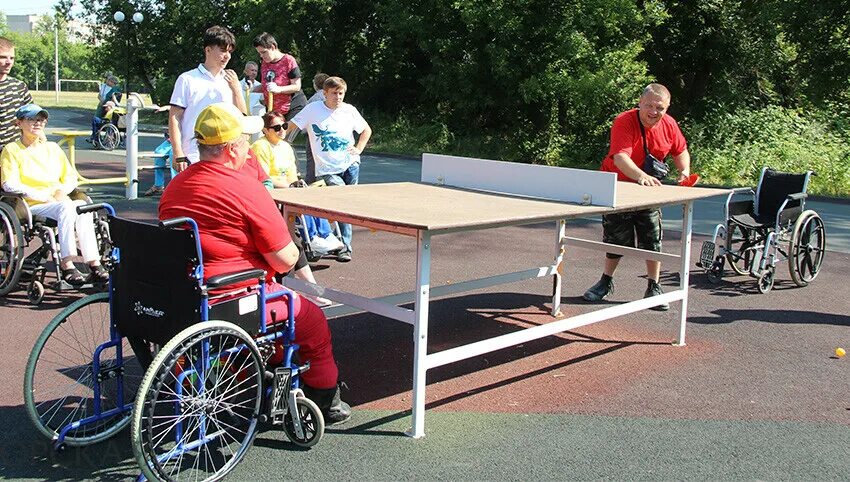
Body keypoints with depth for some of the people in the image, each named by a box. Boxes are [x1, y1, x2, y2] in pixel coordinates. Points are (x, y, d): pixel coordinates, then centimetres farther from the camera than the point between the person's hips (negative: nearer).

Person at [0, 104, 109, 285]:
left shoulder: (52, 148, 21)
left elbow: (71, 176, 21)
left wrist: (62, 190, -2)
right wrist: (43, 196, -14)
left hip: (60, 201, 4)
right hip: (31, 206, -4)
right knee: (67, 207, -35)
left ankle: (93, 262, -36)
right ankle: (67, 265, -38)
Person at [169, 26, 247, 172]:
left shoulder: (230, 81, 12)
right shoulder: (187, 80, 0)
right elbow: (174, 118, -1)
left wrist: (236, 89, -4)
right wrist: (178, 155, -8)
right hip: (193, 159, -4)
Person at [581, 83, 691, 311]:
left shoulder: (669, 125, -9)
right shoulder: (624, 122, -27)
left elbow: (680, 151, 10)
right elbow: (620, 157, -41)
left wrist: (685, 170, -9)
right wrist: (641, 176, -58)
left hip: (649, 189, 4)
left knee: (653, 239, 0)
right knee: (616, 238, 7)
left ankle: (654, 288, 14)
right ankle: (606, 281, 29)